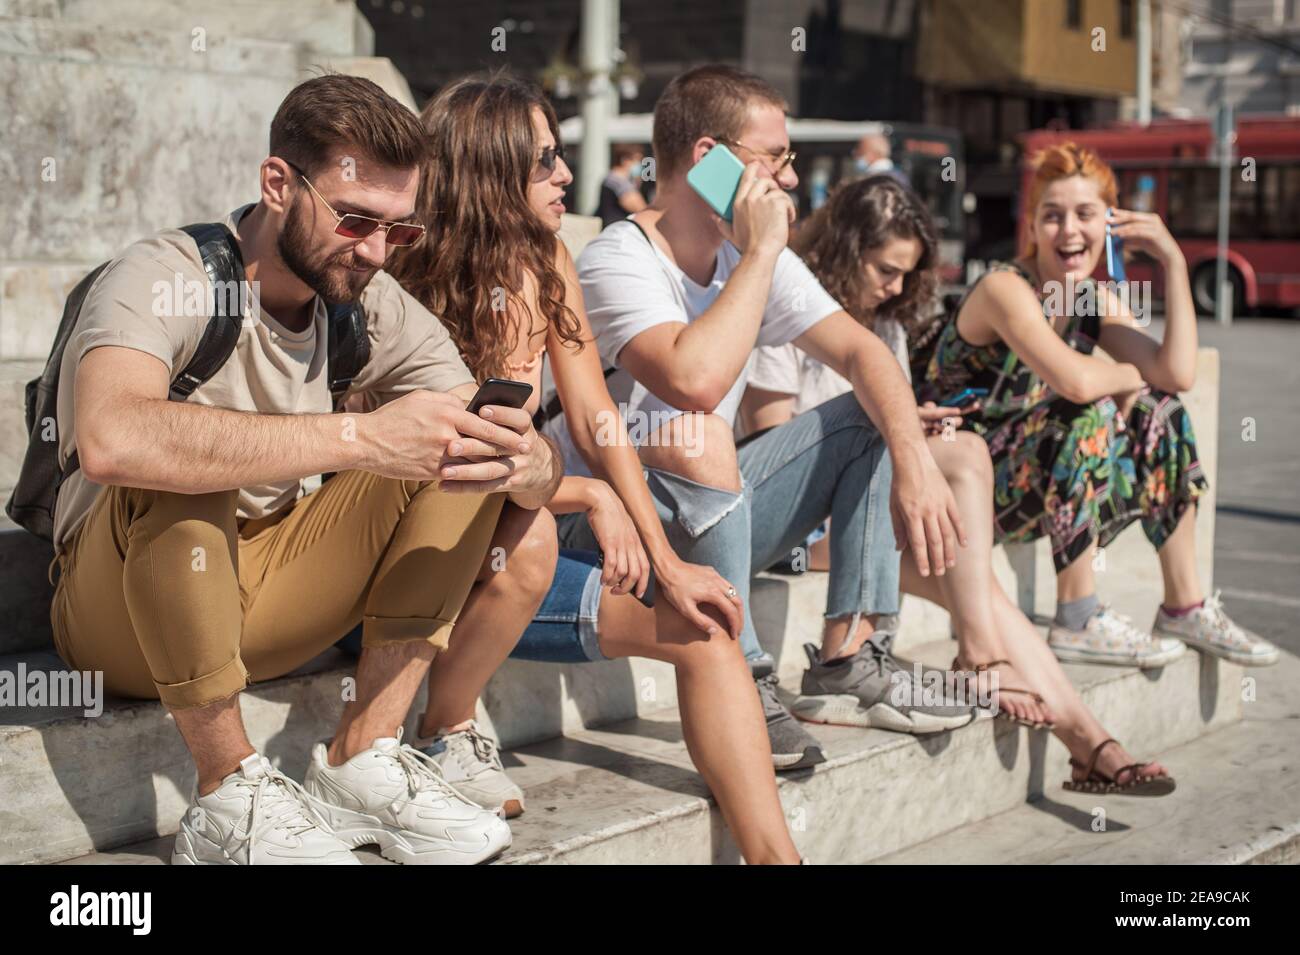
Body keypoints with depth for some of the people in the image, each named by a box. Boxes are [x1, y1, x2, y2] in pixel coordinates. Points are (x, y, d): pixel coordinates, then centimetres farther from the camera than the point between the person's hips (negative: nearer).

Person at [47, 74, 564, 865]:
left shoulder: (376, 310, -5)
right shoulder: (166, 279, -22)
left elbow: (541, 472, -6)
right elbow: (111, 440, -45)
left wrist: (524, 461, -32)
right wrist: (359, 436, -45)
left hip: (264, 604, 6)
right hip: (121, 613, -5)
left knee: (460, 449, -8)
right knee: (180, 470, -35)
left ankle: (363, 758, -13)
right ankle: (231, 797, -22)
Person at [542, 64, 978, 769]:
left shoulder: (754, 258, 4)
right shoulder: (617, 262, -20)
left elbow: (862, 353, 0)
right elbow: (695, 381, -38)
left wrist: (915, 464, -17)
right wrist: (761, 252, -27)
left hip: (710, 518, 8)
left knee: (872, 417, 3)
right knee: (695, 441, -37)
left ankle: (846, 665, -5)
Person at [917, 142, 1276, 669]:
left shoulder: (1098, 299, 5)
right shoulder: (1005, 289, -20)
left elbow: (1178, 373, -11)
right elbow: (1077, 382, -36)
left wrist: (1174, 261, -8)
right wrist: (1132, 376, -14)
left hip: (1029, 493, 8)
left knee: (1158, 414, -1)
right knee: (1093, 417, -26)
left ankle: (1185, 606, 4)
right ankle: (1078, 621, -20)